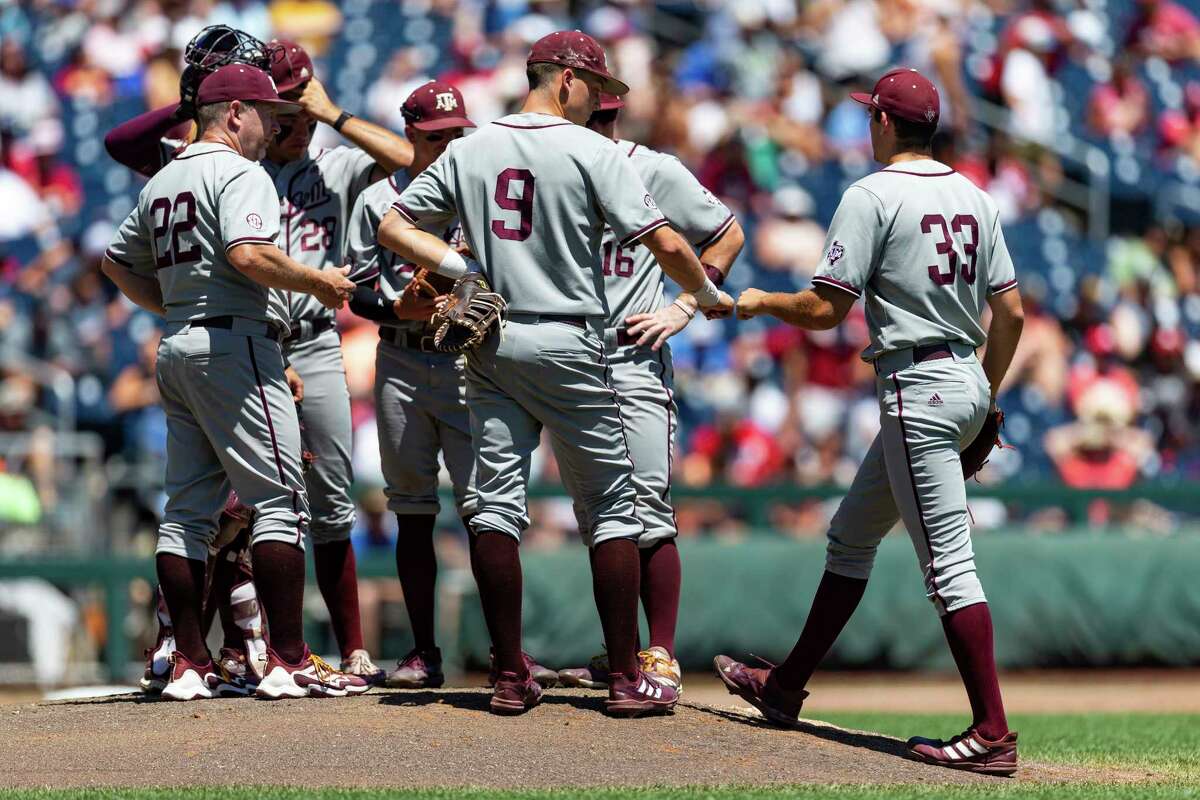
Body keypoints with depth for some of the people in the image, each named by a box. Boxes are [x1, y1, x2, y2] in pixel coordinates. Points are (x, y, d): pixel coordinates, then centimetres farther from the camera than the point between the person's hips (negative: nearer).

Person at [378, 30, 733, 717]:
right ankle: (627, 679, 2)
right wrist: (708, 296, 6)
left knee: (497, 501, 4)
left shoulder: (469, 151, 8)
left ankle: (511, 677, 1)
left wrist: (463, 269, 5)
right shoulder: (593, 152, -7)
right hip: (568, 346, -4)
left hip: (489, 344, 4)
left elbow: (395, 227, 7)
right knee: (613, 505, 4)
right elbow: (666, 244, -11)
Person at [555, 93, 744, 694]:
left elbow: (727, 234, 8)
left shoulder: (656, 172, 0)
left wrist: (683, 309, -2)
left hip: (634, 360, -4)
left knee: (646, 513, -10)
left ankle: (661, 656, -7)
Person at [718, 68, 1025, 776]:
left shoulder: (873, 195, -10)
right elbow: (1011, 312, 12)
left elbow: (826, 309, -13)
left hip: (918, 390, -9)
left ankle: (993, 735, -14)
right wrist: (987, 397, 22)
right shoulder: (974, 197, 12)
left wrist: (760, 303, 5)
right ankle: (787, 687, 29)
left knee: (947, 561, -10)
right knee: (851, 535, 20)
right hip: (967, 385, 9)